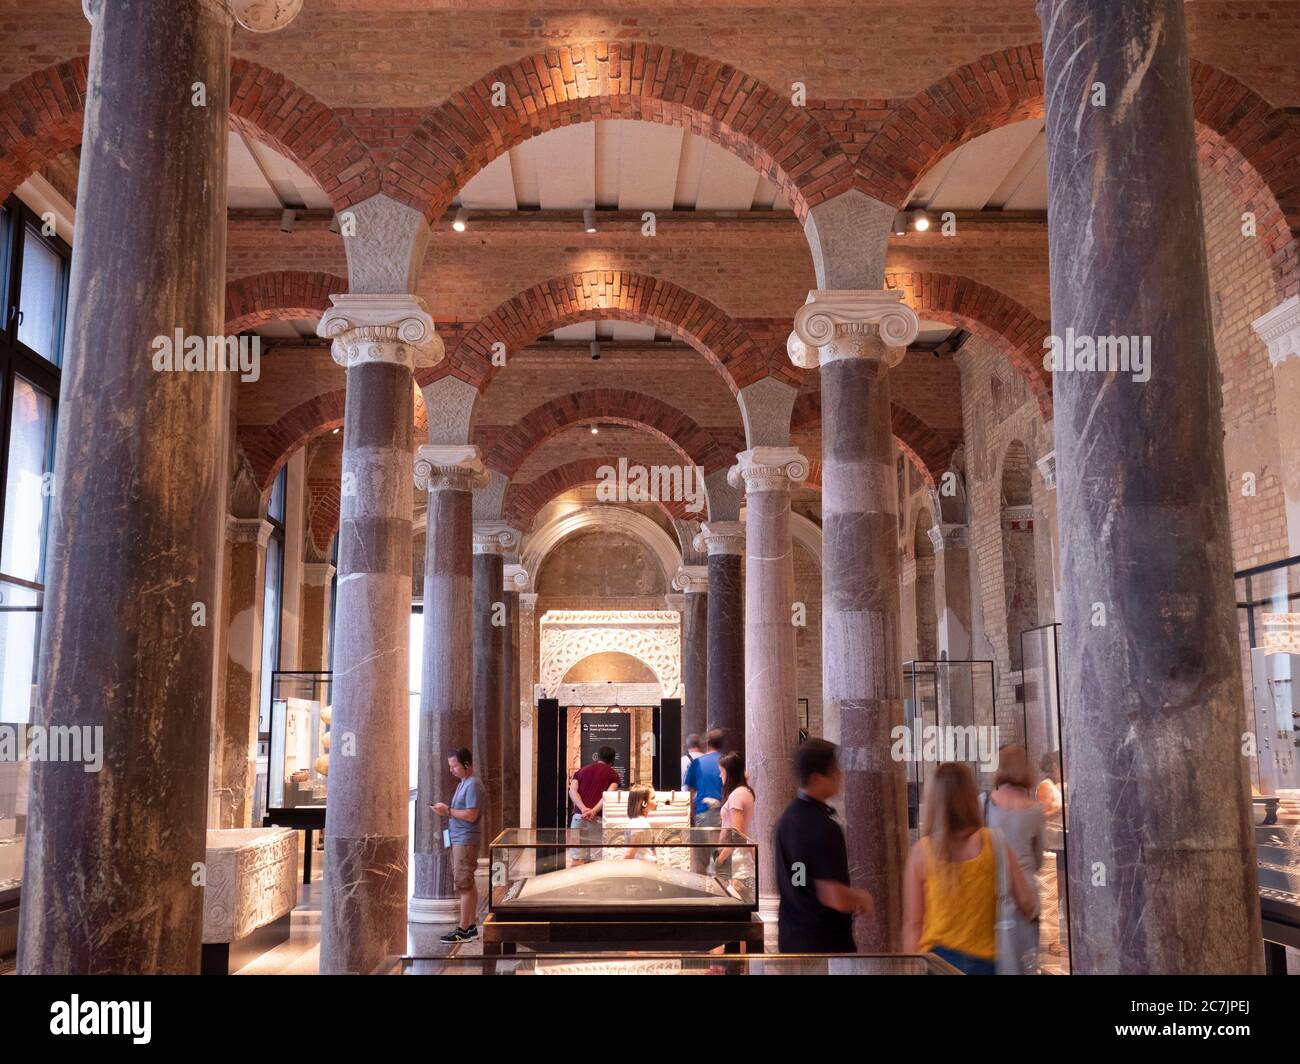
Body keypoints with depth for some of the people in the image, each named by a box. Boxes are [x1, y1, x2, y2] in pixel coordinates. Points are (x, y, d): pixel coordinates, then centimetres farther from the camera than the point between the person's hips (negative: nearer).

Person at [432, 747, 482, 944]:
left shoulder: (473, 785, -15)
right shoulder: (463, 783, 17)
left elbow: (471, 815, -21)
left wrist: (448, 811, -13)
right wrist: (446, 811, 5)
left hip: (466, 840, -10)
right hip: (459, 839, 10)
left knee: (464, 885, -7)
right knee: (468, 885, 12)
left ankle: (463, 929, -4)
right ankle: (471, 926, 18)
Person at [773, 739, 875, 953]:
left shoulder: (786, 818, 5)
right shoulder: (824, 828, -23)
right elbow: (835, 898, -26)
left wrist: (852, 899, 15)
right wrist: (863, 899, -6)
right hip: (826, 942, -8)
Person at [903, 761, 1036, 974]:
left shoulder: (921, 851, -5)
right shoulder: (993, 843, -5)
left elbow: (912, 923, -3)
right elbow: (1026, 905, -3)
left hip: (935, 959, 0)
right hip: (983, 961, 0)